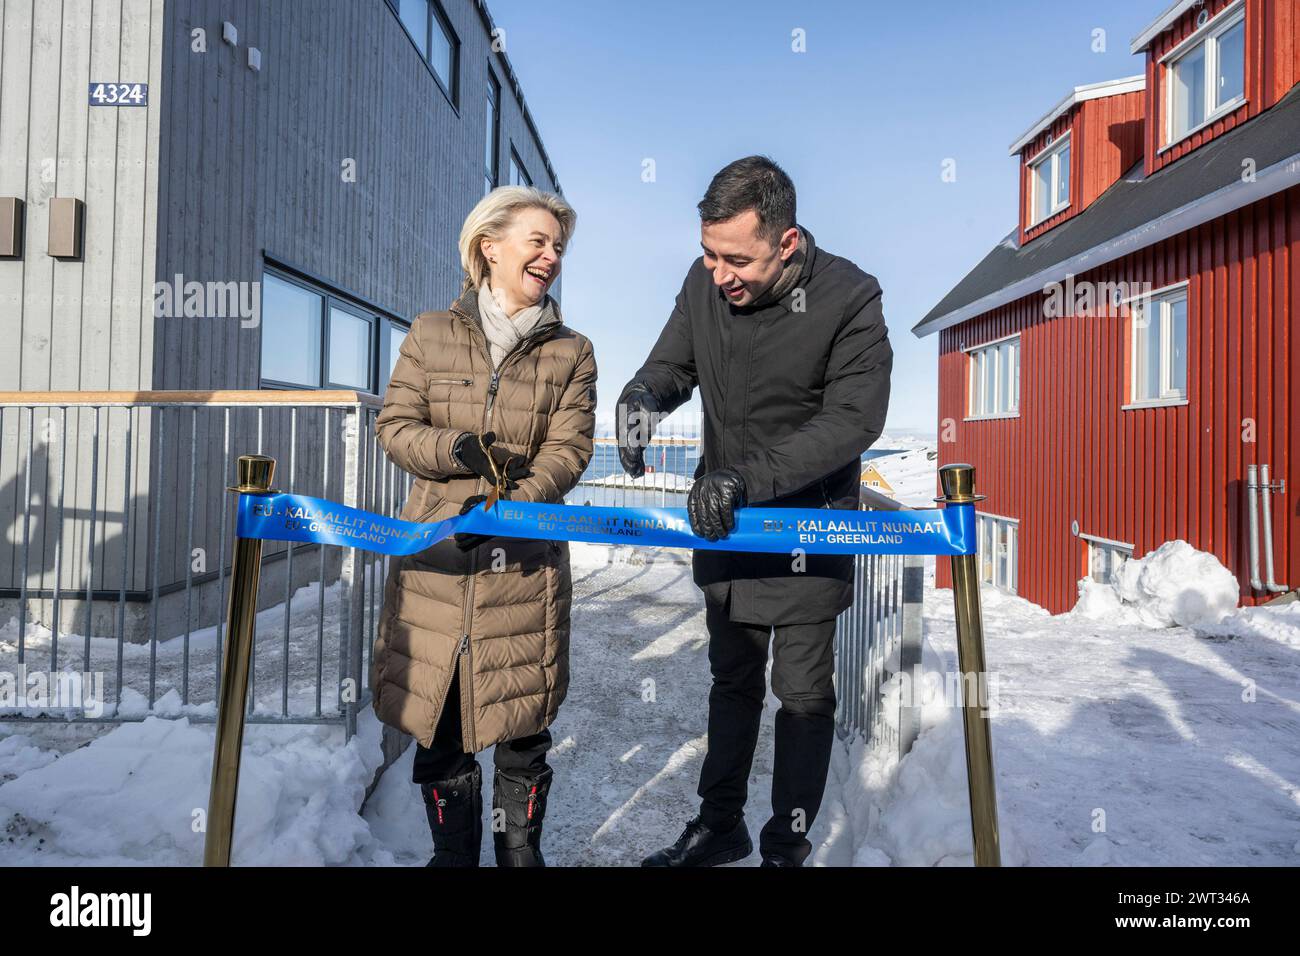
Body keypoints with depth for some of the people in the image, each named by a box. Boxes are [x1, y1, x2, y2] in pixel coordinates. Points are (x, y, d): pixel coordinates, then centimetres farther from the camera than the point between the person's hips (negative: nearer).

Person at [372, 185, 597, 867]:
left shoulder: (571, 351, 6)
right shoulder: (431, 333, 6)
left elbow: (567, 450, -2)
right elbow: (395, 426, 4)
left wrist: (508, 503, -18)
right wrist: (460, 451, -15)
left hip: (524, 559, 0)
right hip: (434, 554, 1)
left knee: (522, 720, 7)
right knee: (437, 719, 9)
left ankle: (520, 848, 28)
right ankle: (453, 851, 29)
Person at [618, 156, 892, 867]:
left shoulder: (850, 299, -19)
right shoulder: (705, 282, -6)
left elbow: (852, 419, -24)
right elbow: (671, 363, 5)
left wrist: (749, 475, -33)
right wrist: (643, 395, -19)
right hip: (720, 517, 5)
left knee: (802, 693, 7)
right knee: (731, 681, 19)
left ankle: (787, 847, 27)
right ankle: (719, 827, 37)